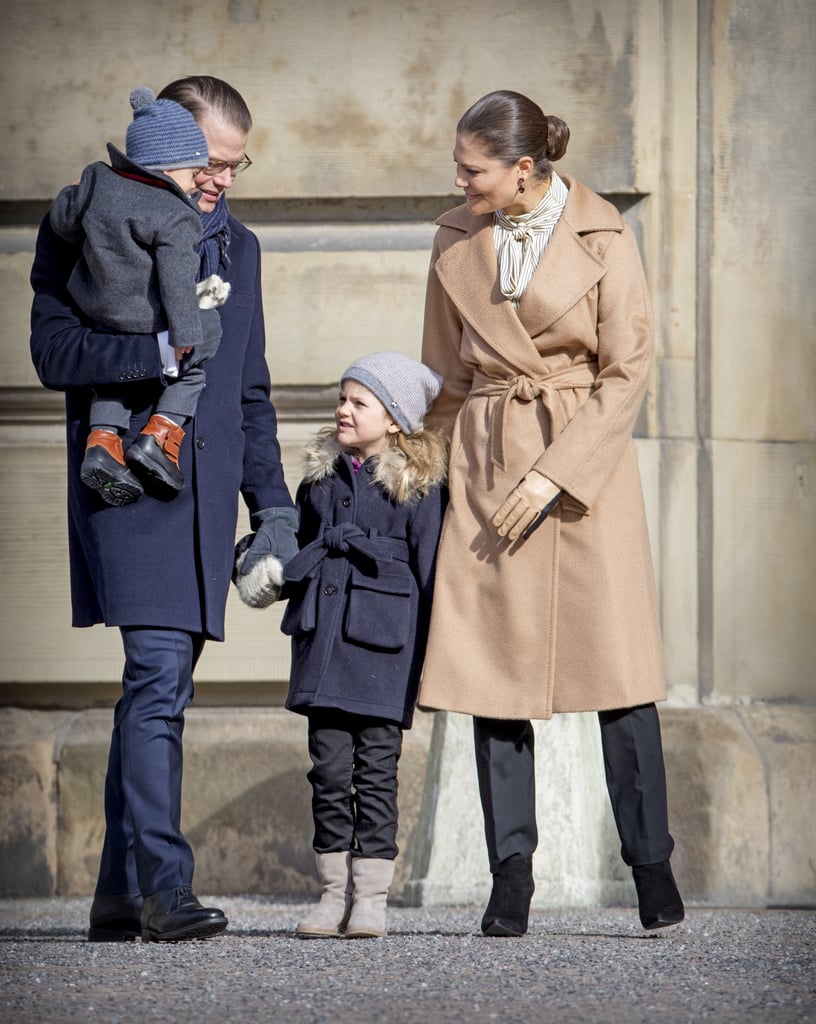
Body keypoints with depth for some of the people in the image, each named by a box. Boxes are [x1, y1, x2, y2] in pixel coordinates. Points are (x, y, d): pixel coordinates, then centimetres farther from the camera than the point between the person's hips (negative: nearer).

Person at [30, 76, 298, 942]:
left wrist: (272, 505, 16)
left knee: (159, 690, 7)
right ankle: (164, 886, -16)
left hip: (205, 493, 6)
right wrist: (160, 347, -21)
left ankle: (120, 892, 12)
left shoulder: (236, 247, 19)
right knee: (159, 676, -16)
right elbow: (54, 352, -10)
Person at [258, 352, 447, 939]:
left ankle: (370, 896, 5)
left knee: (376, 771, -1)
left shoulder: (419, 485, -2)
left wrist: (424, 663, -4)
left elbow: (429, 572, -3)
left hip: (383, 647, -4)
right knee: (330, 769, 3)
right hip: (323, 642, 4)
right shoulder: (323, 474, 13)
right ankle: (334, 894, 9)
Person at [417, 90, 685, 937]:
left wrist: (553, 476, -13)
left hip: (584, 461, -3)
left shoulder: (603, 239, -5)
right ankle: (510, 876, 5)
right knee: (494, 668, 0)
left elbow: (627, 373, -6)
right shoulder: (456, 240, 6)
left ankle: (651, 864, 6)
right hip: (487, 466, 3)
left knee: (617, 662, -5)